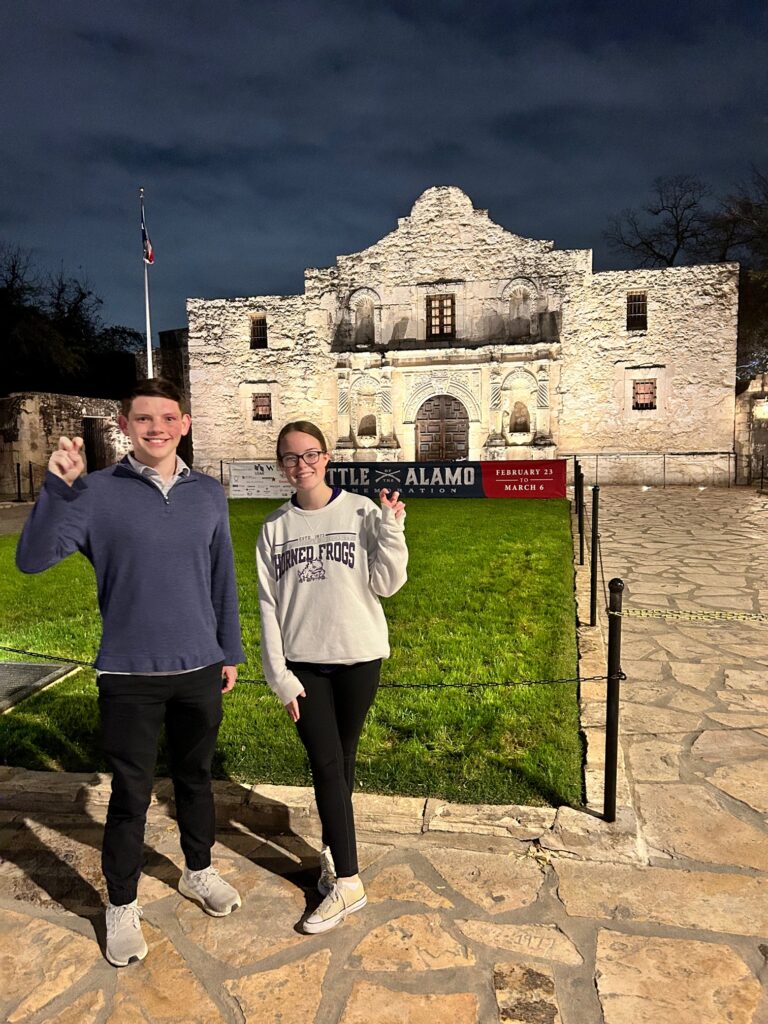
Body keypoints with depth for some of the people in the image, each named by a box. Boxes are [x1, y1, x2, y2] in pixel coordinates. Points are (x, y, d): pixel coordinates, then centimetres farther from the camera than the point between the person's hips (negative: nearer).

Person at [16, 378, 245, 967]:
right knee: (131, 794, 9)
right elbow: (32, 559, -16)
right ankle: (122, 906, 32)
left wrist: (230, 652, 11)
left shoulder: (208, 494, 2)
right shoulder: (97, 493, -8)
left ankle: (198, 871, 43)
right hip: (129, 676, -3)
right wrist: (57, 486, -28)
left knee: (196, 778, 19)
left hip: (200, 669, 3)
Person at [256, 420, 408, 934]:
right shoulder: (275, 529, 2)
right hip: (304, 661, 1)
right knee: (326, 764, -1)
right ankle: (347, 880, 11)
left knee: (343, 760, 12)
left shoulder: (362, 512, -4)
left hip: (359, 655, -1)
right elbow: (268, 606, 3)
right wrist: (279, 675, -1)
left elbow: (387, 584, -8)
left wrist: (391, 530, -22)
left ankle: (332, 849, 32)